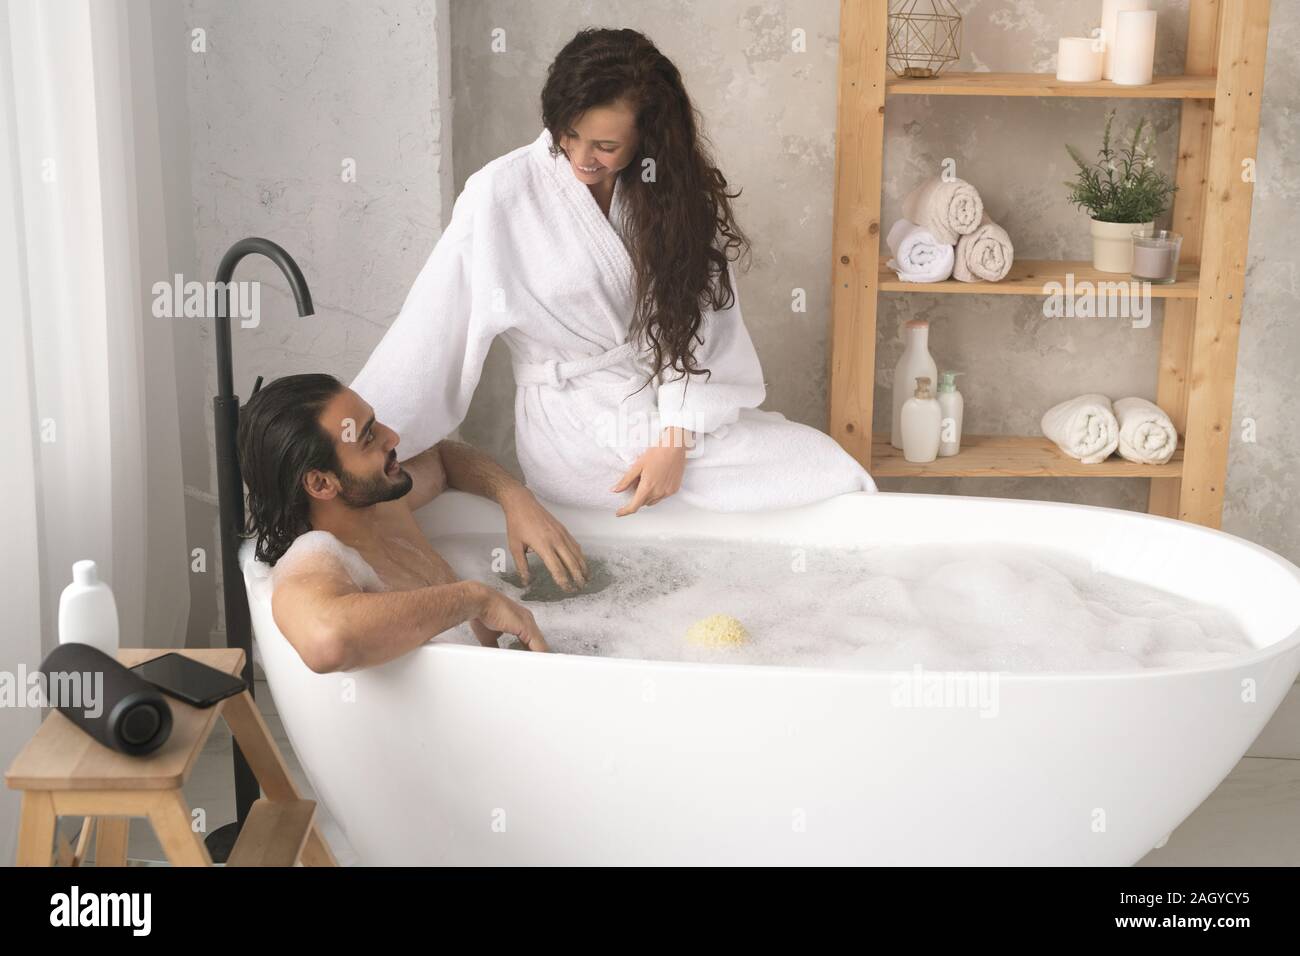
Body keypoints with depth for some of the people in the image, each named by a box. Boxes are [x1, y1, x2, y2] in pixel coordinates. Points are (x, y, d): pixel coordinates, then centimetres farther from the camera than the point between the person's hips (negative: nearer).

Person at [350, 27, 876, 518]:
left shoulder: (674, 189, -2)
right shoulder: (501, 193, -14)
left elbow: (696, 320, -5)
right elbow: (431, 335, -13)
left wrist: (675, 439, -15)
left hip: (670, 410, 5)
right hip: (576, 430, -5)